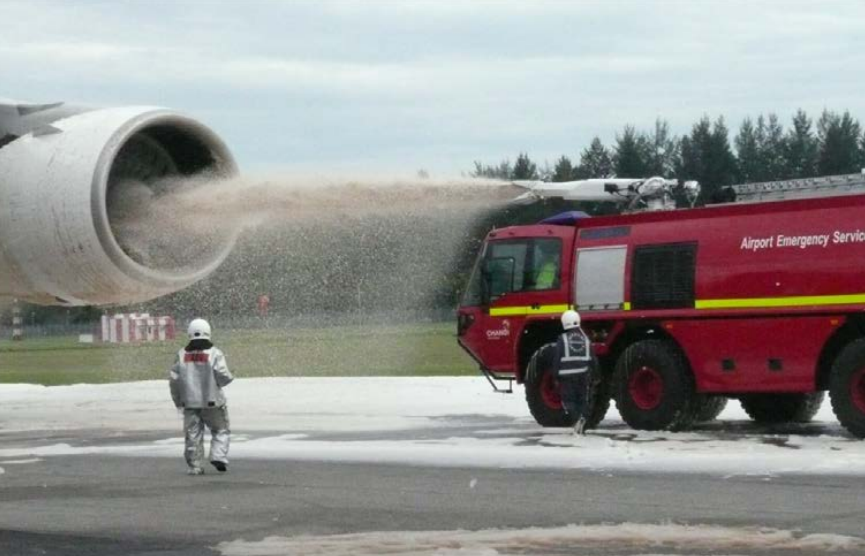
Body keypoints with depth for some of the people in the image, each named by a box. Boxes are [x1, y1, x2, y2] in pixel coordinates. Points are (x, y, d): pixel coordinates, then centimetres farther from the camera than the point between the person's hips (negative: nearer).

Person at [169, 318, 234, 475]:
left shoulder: (182, 354, 3)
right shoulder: (214, 353, -9)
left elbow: (174, 378, 3)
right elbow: (223, 376, -15)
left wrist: (178, 400, 14)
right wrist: (229, 377, 9)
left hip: (190, 402, 3)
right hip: (211, 401, -3)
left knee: (193, 434, 8)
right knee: (221, 430, 13)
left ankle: (194, 466, 6)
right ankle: (218, 456, -4)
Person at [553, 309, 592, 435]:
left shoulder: (562, 339, -7)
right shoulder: (585, 338, 7)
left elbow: (557, 359, -7)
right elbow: (591, 359, 10)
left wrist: (556, 375, 0)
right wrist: (590, 375, 16)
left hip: (567, 374, -4)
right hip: (583, 374, 4)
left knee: (568, 399, 3)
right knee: (582, 400, 11)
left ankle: (577, 418, -21)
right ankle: (581, 427, 5)